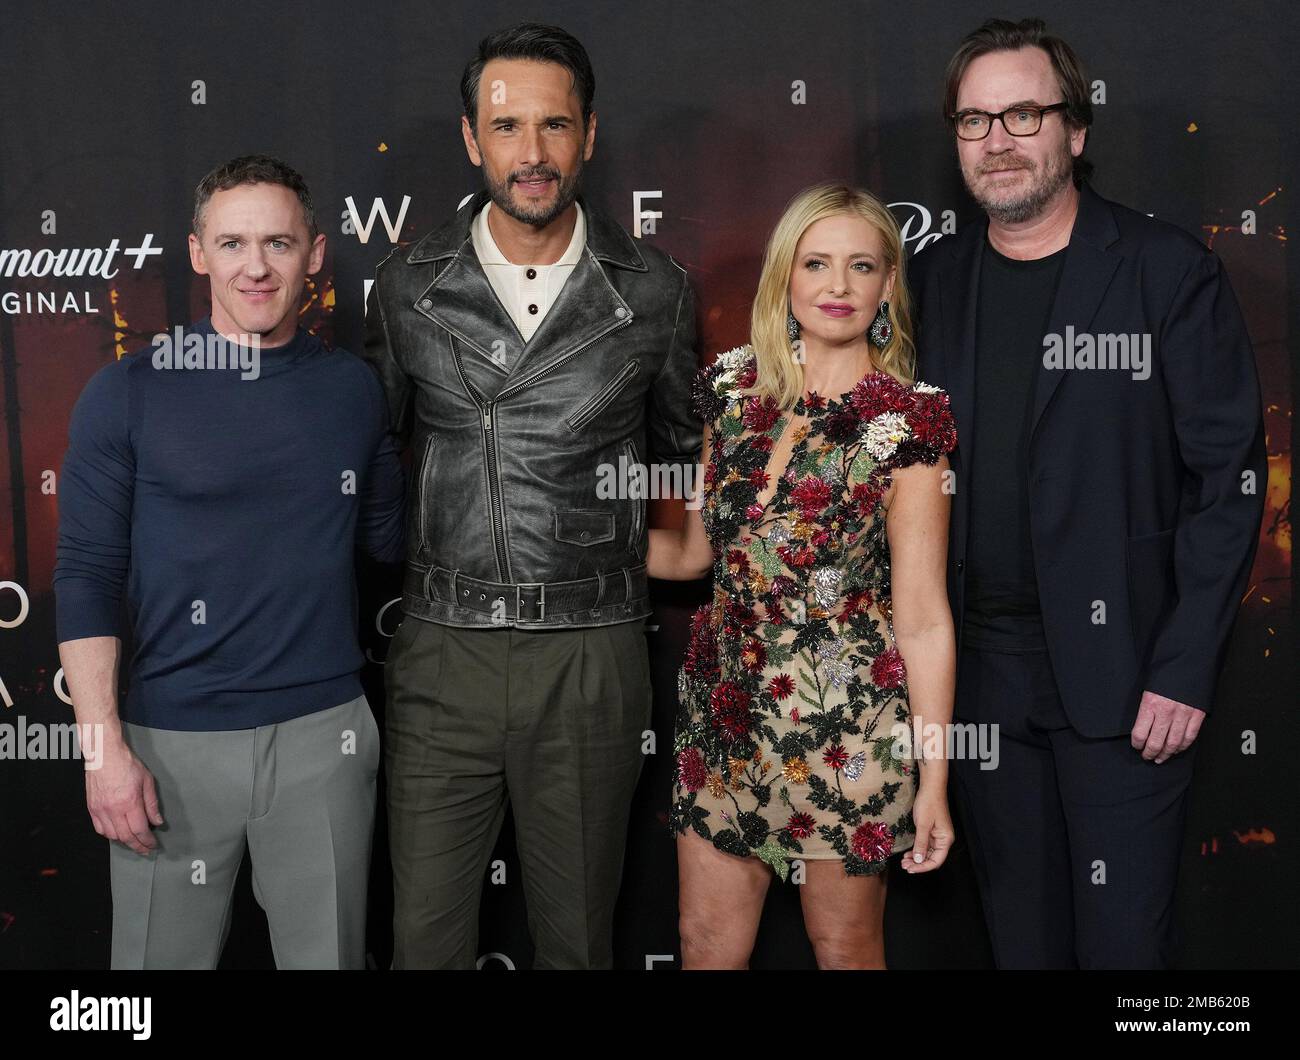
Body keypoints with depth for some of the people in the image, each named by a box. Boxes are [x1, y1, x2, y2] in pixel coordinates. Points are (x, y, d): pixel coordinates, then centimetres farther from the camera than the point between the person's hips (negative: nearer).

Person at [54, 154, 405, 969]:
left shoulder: (353, 388, 5)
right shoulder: (128, 394, -3)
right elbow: (87, 577, -4)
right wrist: (106, 746, -10)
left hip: (324, 735, 2)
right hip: (174, 743, -2)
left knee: (330, 955, 13)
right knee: (165, 956, 10)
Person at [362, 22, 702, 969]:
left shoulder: (654, 292, 0)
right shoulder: (409, 287, 3)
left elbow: (685, 454, 14)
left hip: (591, 653, 0)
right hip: (443, 651, 1)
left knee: (578, 934, 14)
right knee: (426, 933, 8)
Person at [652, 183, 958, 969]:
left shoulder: (908, 420, -11)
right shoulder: (733, 389, 1)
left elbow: (923, 619, -11)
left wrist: (933, 782, -10)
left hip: (848, 728, -4)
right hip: (725, 709, 4)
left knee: (847, 947, 15)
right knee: (708, 945, 13)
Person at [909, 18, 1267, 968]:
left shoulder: (1171, 272, -6)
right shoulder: (934, 277, 7)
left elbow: (1229, 474, -7)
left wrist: (1184, 669, -12)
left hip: (1121, 666, -4)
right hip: (982, 664, 4)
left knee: (1124, 930, 5)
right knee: (1019, 925, 16)